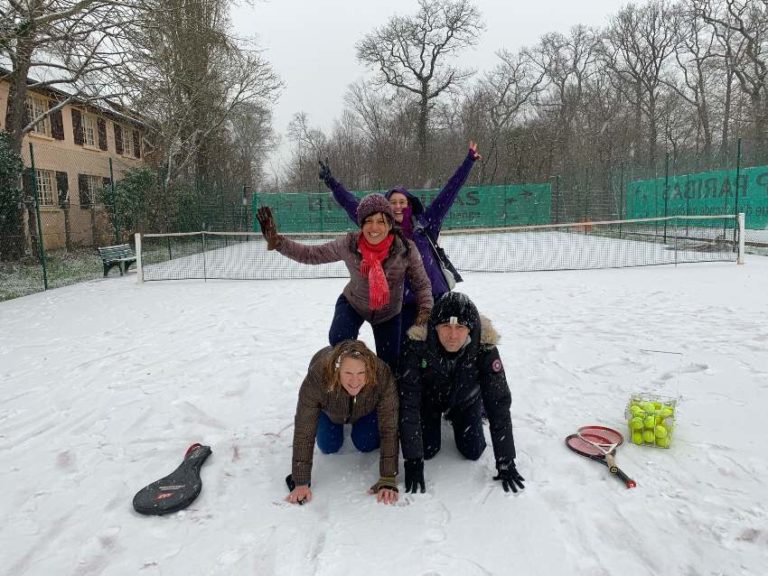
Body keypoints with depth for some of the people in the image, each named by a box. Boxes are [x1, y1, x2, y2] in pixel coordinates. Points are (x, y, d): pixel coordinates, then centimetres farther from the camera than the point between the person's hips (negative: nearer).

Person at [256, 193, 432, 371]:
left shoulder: (406, 249, -29)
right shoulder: (348, 244, -28)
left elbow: (422, 284, -15)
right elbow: (310, 254, -20)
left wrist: (425, 310, -31)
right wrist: (277, 242, -31)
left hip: (389, 312, 1)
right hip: (352, 303, 0)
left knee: (389, 367, 10)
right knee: (339, 342, -27)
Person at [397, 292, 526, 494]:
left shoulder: (484, 348, -36)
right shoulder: (419, 345, -38)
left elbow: (499, 403, -31)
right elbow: (408, 402, -35)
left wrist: (506, 462, -29)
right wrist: (413, 459, -35)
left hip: (465, 401, 1)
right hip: (429, 398, 0)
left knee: (473, 452, 1)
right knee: (427, 450, -3)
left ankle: (454, 418, 31)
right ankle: (434, 421, 28)